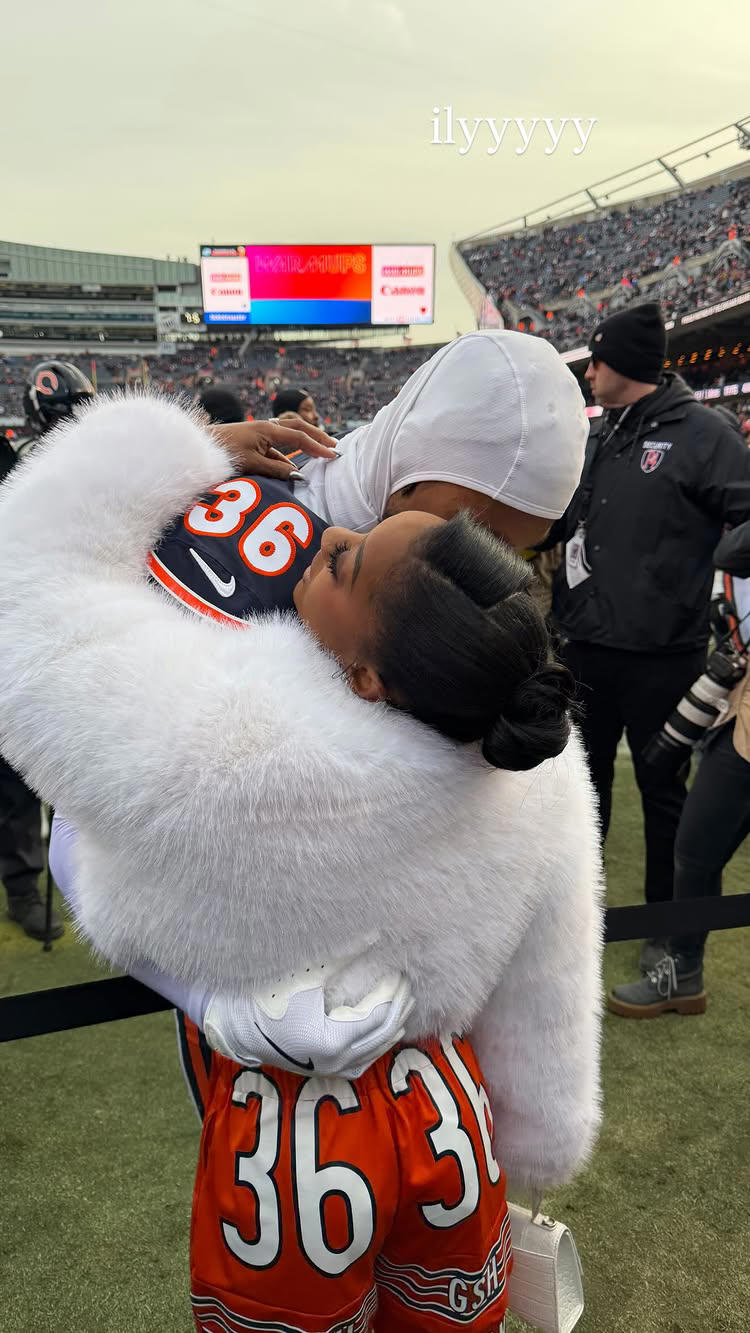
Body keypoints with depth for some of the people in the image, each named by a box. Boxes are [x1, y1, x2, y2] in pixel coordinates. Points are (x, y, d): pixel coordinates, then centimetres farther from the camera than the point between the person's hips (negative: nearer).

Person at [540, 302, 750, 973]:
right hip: (587, 645, 6)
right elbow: (556, 520, 18)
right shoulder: (598, 437, 10)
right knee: (584, 774, 18)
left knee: (662, 786, 8)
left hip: (660, 654, -6)